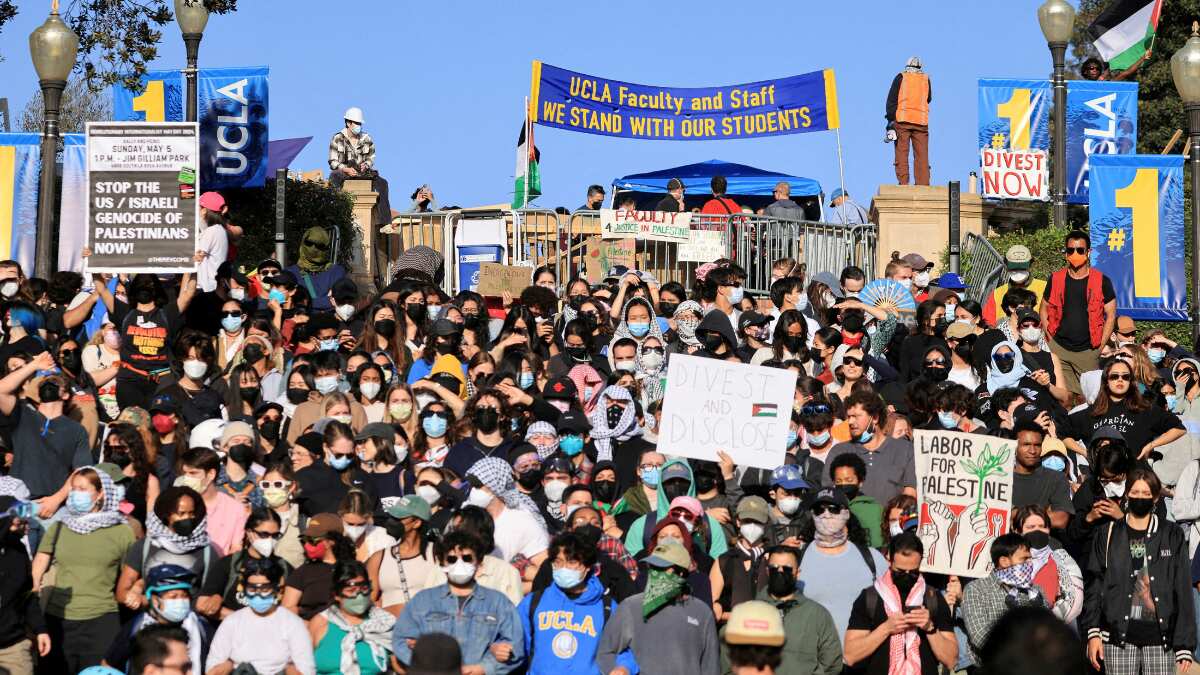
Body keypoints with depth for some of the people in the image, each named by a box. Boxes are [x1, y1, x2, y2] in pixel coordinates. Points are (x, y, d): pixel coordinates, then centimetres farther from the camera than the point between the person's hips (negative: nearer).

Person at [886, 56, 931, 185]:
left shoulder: (901, 78, 5)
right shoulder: (926, 79, 10)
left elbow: (891, 101, 0)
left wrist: (891, 123, 0)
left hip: (902, 121, -2)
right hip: (921, 122, 2)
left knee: (901, 154, 0)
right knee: (922, 156, 3)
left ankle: (903, 185, -8)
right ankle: (923, 186, -2)